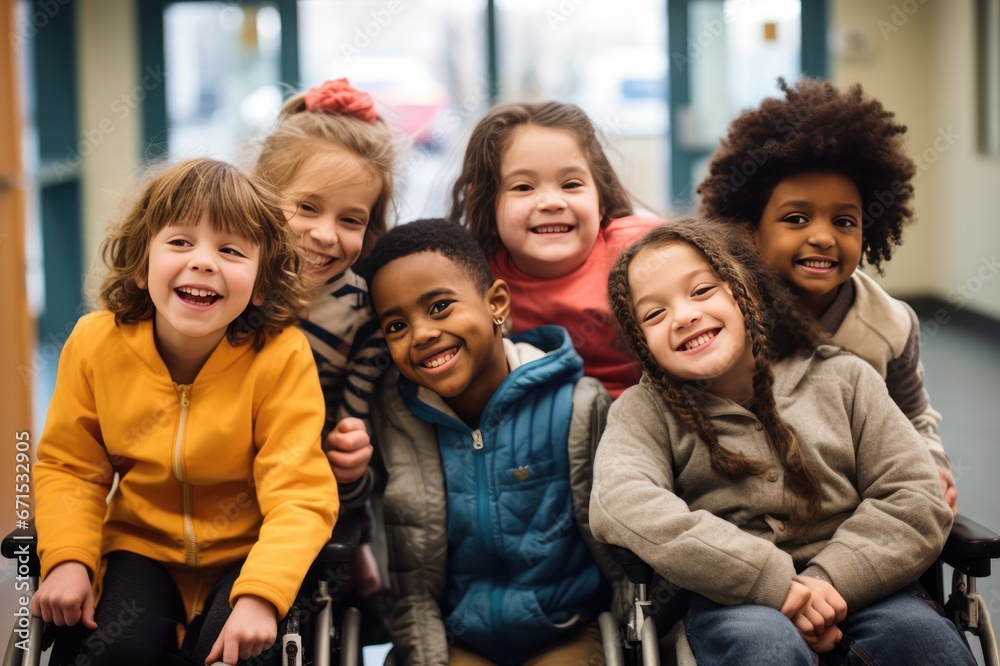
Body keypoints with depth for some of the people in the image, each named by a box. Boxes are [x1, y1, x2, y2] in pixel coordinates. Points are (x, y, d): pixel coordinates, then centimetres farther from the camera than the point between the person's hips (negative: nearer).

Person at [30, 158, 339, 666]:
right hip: (140, 544, 2)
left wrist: (260, 596, -38)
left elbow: (300, 494, -23)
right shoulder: (95, 343, -11)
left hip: (246, 552, -1)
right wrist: (67, 559, -17)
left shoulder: (281, 356, -20)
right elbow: (68, 465, 0)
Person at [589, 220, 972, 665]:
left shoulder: (842, 379, 10)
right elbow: (621, 504, -16)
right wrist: (774, 582, -24)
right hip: (732, 599, -1)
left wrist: (828, 581, -14)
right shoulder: (645, 410, 5)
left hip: (854, 586, 2)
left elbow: (915, 501, 4)